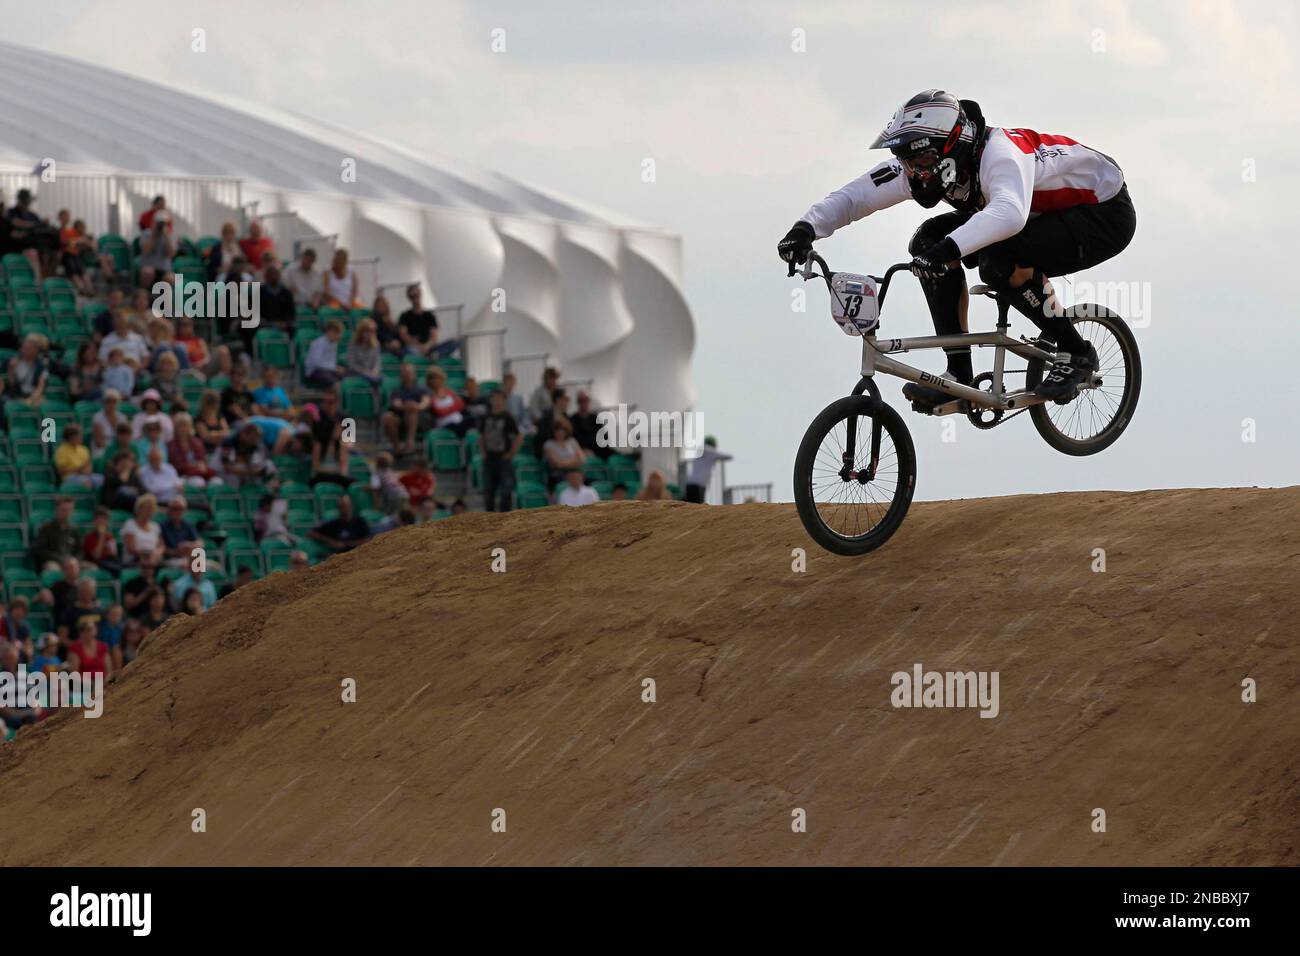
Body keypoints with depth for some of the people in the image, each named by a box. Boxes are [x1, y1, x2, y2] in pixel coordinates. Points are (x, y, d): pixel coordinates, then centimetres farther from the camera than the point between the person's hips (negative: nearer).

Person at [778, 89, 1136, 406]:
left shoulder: (998, 153, -36)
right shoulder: (924, 161, -14)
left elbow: (1009, 212, -57)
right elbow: (855, 195, -16)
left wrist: (950, 248, -69)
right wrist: (806, 229, -33)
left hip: (1105, 213, -8)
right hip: (1043, 213, 8)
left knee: (1001, 261, -34)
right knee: (930, 239, -9)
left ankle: (1075, 353, -13)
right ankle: (959, 376, -5)